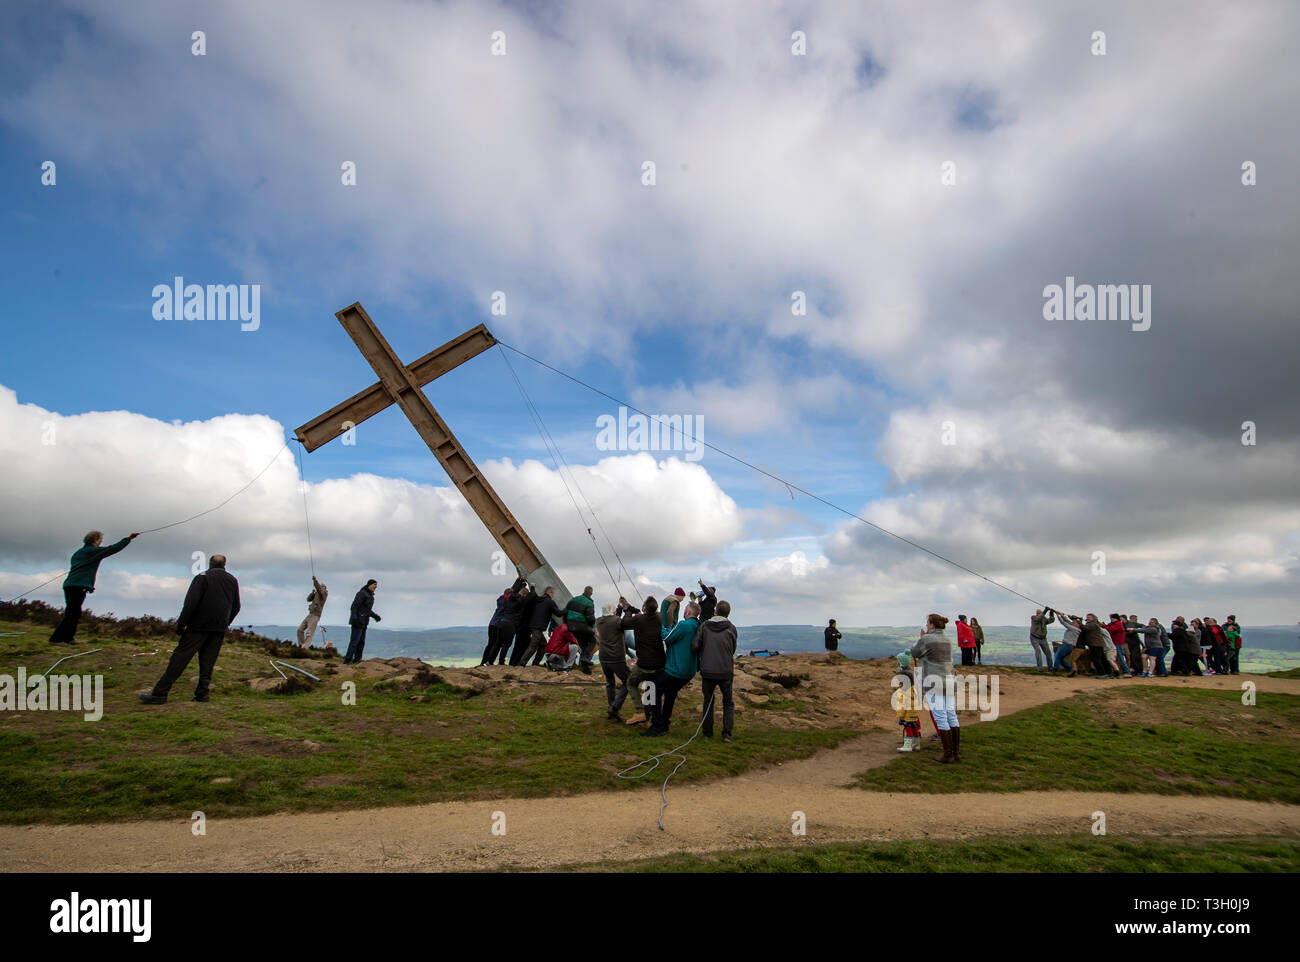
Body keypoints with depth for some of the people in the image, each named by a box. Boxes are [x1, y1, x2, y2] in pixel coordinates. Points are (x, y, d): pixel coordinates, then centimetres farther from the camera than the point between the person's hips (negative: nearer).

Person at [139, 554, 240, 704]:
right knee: (208, 660, 8)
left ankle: (159, 693, -6)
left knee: (180, 657, -4)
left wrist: (181, 623, -10)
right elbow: (236, 607, 17)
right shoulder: (233, 580, 12)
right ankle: (202, 692, 2)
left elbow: (191, 602, -14)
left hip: (199, 625, -4)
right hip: (219, 629, 4)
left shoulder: (202, 577, -3)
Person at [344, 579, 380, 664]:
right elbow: (354, 606, -18)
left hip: (363, 623, 10)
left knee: (361, 642, 8)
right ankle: (347, 660, -8)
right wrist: (354, 618, -26)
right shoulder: (362, 593, -12)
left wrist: (375, 616, 20)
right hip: (358, 621, -10)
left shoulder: (370, 596, 18)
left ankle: (356, 660, 12)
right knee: (355, 641, -11)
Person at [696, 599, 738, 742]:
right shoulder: (731, 628, 1)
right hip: (725, 671, -1)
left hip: (707, 671, 1)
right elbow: (732, 650, 9)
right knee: (728, 703, 16)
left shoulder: (704, 625, 0)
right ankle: (727, 733, 5)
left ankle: (707, 732, 20)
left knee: (708, 701, 20)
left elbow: (695, 645, -7)